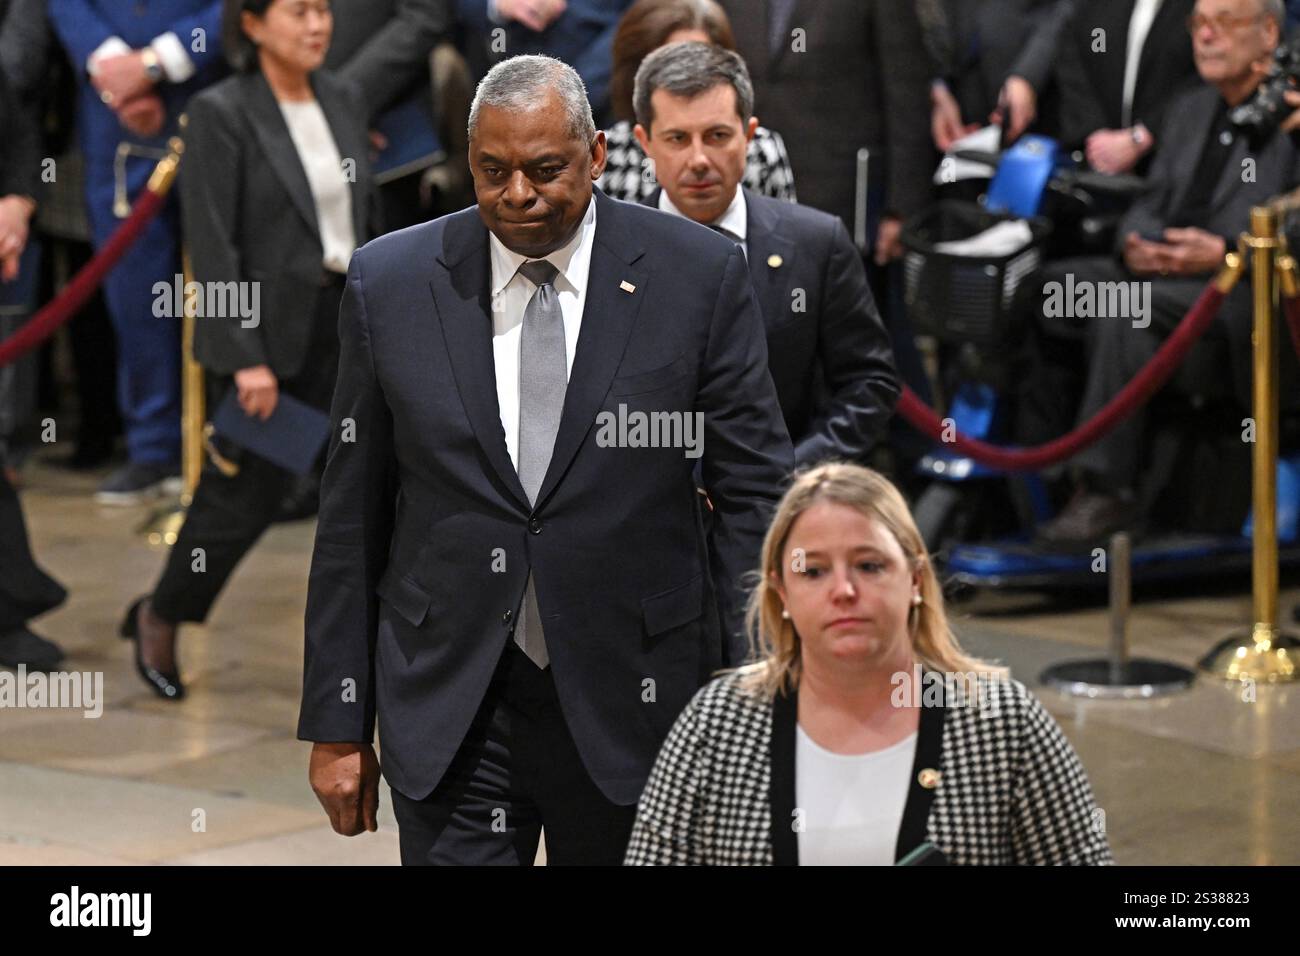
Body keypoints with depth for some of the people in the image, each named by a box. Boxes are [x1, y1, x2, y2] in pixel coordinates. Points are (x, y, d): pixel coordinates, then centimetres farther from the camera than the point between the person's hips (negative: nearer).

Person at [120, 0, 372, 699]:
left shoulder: (342, 105, 8)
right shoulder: (222, 114, -11)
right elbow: (213, 247, -14)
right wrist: (245, 358, -18)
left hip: (348, 325, 6)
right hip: (270, 329, -6)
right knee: (246, 492, 6)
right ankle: (159, 617, 28)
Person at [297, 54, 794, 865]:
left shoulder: (700, 275, -3)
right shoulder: (391, 282, 1)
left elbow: (754, 492, 0)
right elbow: (352, 520, 5)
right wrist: (338, 726, 3)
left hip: (632, 699, 0)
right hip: (449, 710, 1)